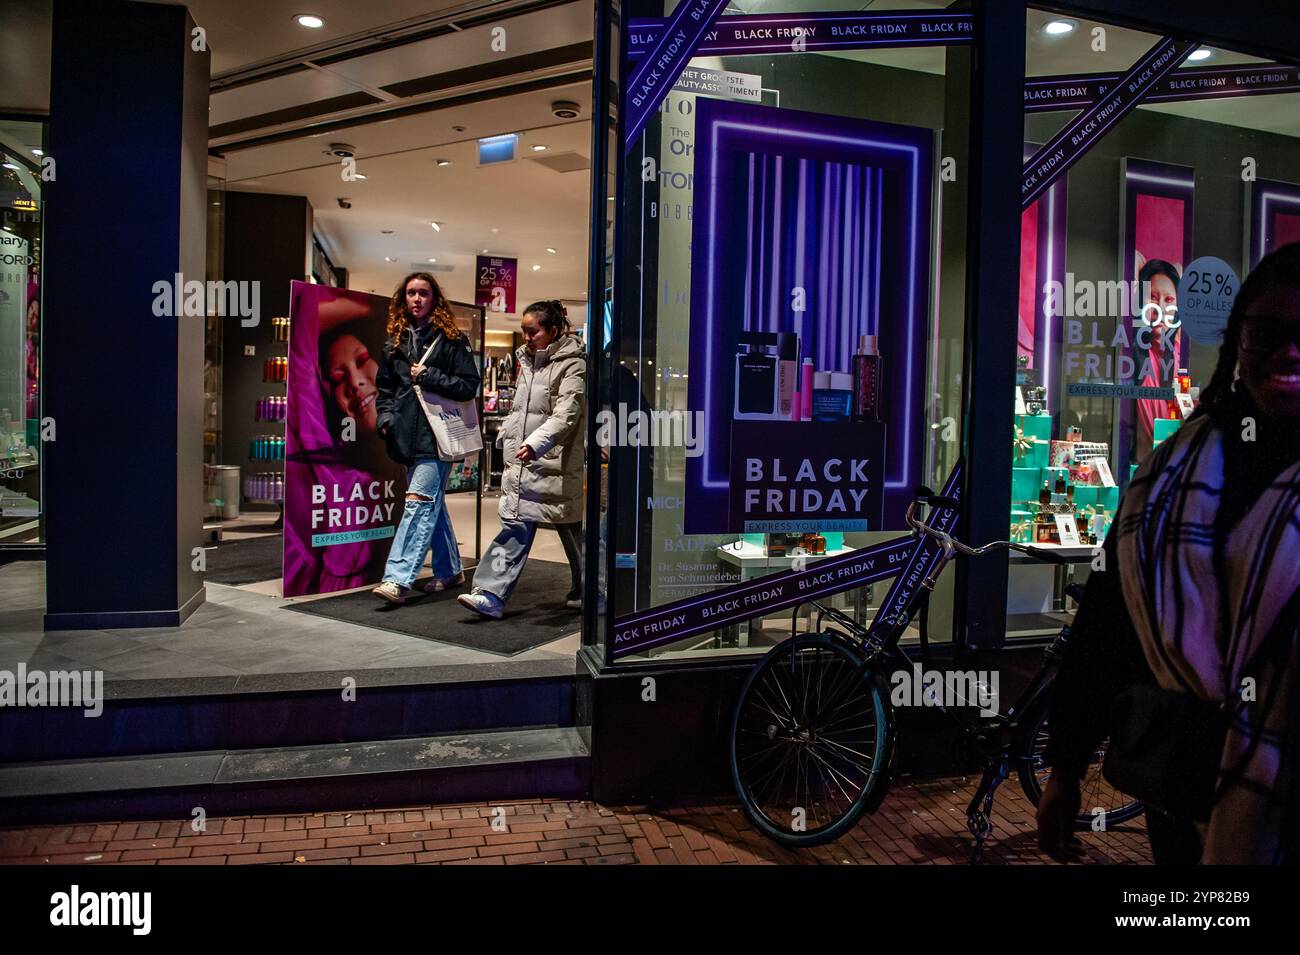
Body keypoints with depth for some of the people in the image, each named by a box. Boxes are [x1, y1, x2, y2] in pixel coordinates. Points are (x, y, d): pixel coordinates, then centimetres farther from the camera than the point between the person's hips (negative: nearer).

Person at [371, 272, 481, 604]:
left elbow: (469, 385, -6)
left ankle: (398, 579, -18)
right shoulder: (396, 340, 14)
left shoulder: (451, 339, -2)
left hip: (437, 436, -7)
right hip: (408, 437, 7)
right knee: (433, 504, 14)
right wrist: (385, 418, 8)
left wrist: (428, 376, -13)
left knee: (419, 501, -14)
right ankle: (450, 570, 26)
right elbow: (384, 386, 22)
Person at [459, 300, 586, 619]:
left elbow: (565, 416, -21)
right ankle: (491, 595, -6)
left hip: (555, 465, -6)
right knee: (515, 527, -1)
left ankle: (587, 592, 29)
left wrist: (535, 444, -33)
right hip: (522, 462, 6)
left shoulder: (572, 365, -9)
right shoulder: (527, 361, 14)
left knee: (571, 531, 9)